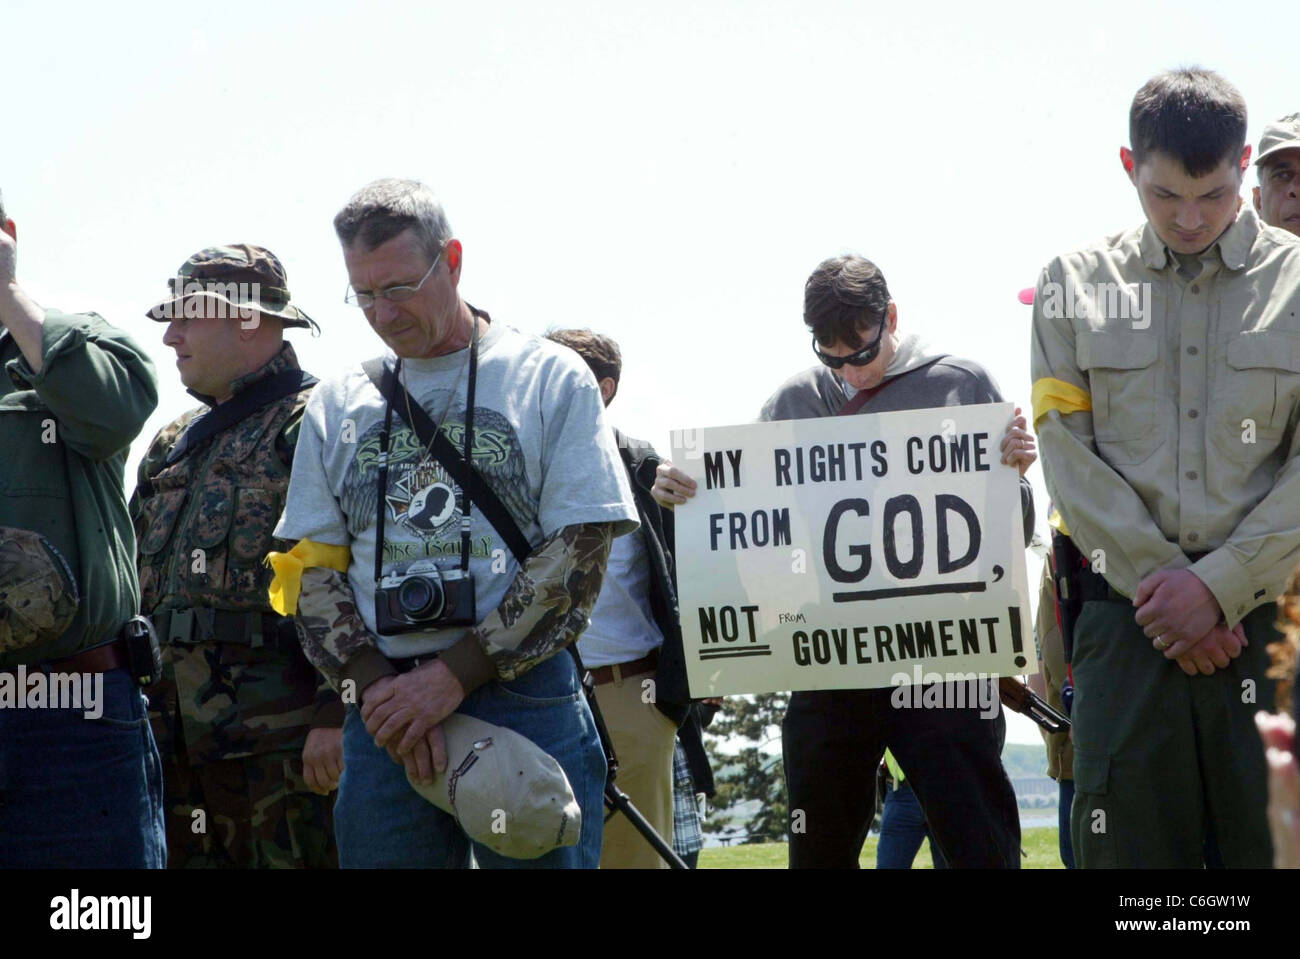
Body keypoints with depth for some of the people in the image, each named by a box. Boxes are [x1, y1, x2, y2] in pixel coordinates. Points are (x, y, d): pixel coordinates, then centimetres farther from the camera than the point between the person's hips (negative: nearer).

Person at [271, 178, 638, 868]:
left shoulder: (552, 379, 3)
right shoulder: (337, 404, 14)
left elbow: (579, 552, -4)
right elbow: (314, 569, 11)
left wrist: (454, 675, -12)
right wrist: (376, 689, -7)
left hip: (524, 697, -3)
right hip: (381, 708, 3)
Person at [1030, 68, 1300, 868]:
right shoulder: (1078, 285, 9)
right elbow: (1069, 455, 4)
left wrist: (1219, 584, -11)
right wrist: (1160, 581, -7)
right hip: (1127, 619, 1)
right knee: (1127, 846, -1)